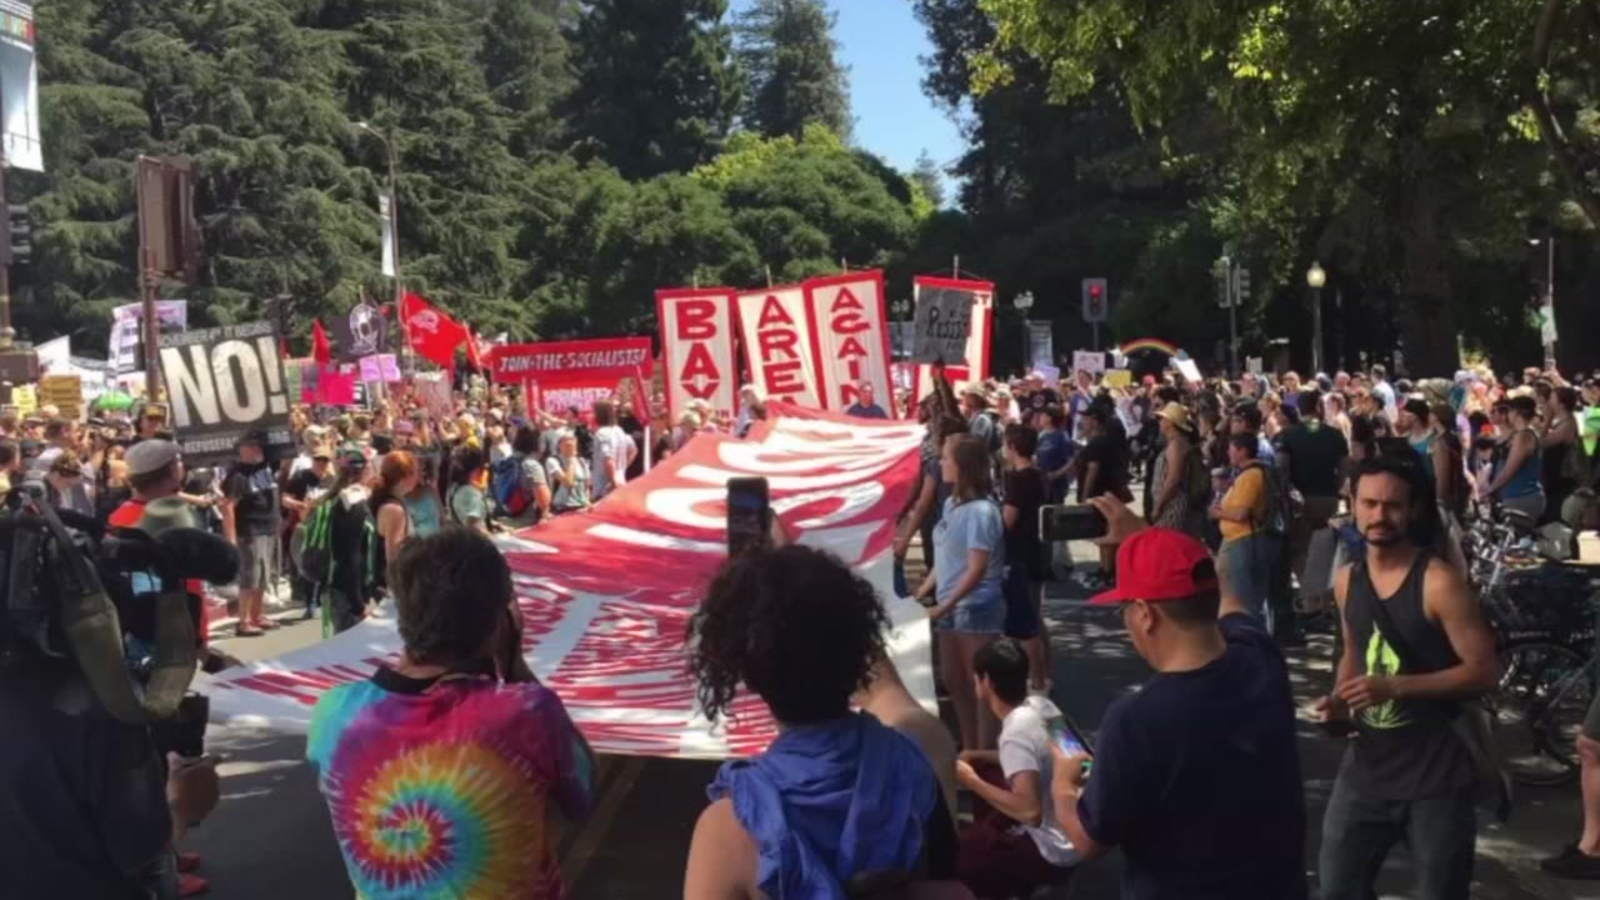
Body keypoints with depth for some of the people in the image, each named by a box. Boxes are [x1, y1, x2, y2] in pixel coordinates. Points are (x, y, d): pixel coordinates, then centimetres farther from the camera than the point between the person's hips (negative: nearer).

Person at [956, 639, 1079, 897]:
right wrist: (975, 757, 8)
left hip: (1053, 851, -9)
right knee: (982, 769, 20)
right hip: (1072, 833, 9)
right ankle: (985, 842, 30)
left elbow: (1029, 811, -34)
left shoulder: (1016, 733, -26)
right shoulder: (1040, 706, -1)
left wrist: (972, 782, -21)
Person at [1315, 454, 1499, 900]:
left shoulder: (1439, 583, -16)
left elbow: (1483, 671, -17)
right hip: (1367, 763, 6)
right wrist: (1340, 698, -1)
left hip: (1435, 770, -5)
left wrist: (1394, 686, -24)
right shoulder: (1347, 580, 3)